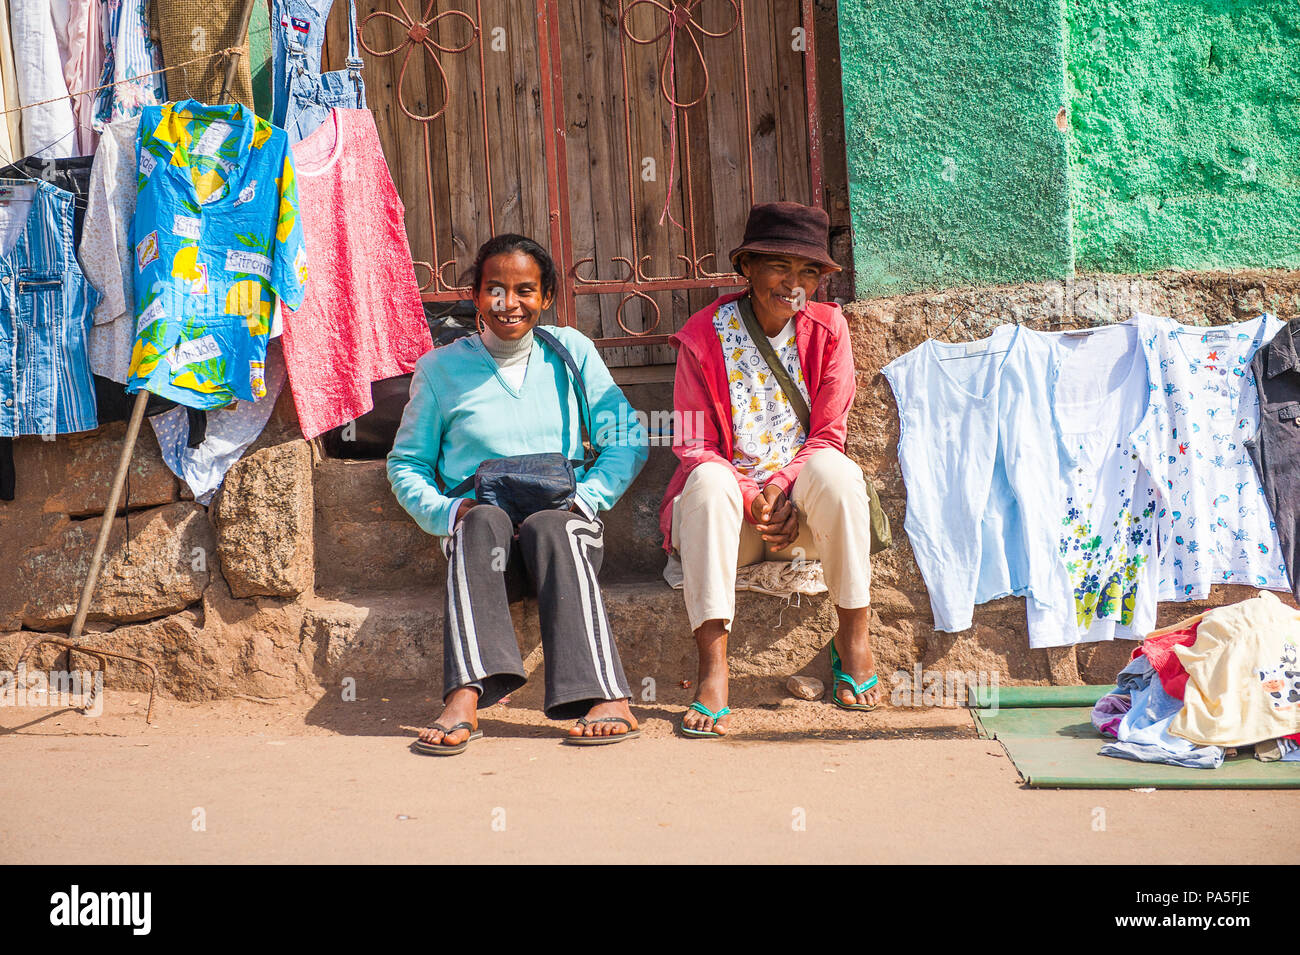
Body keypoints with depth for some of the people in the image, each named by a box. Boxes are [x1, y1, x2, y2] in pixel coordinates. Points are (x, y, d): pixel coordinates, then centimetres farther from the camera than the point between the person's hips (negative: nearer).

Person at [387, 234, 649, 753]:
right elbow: (406, 464, 15)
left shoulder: (571, 351, 11)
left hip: (562, 522, 0)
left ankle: (606, 698, -49)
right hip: (478, 533, 0)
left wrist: (583, 497, -8)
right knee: (485, 521, -35)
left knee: (550, 527, -36)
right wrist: (447, 511, -6)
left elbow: (628, 440, 9)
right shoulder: (440, 368, 10)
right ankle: (465, 696, -52)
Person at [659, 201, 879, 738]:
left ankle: (853, 638, -17)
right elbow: (694, 447, -5)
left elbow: (827, 436, -1)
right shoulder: (705, 335, -4)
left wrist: (781, 488, -20)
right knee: (708, 480, -34)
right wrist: (751, 498, -22)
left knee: (833, 469, -32)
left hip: (800, 502, 1)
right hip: (729, 507, -1)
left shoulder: (827, 328, 0)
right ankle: (712, 671, -36)